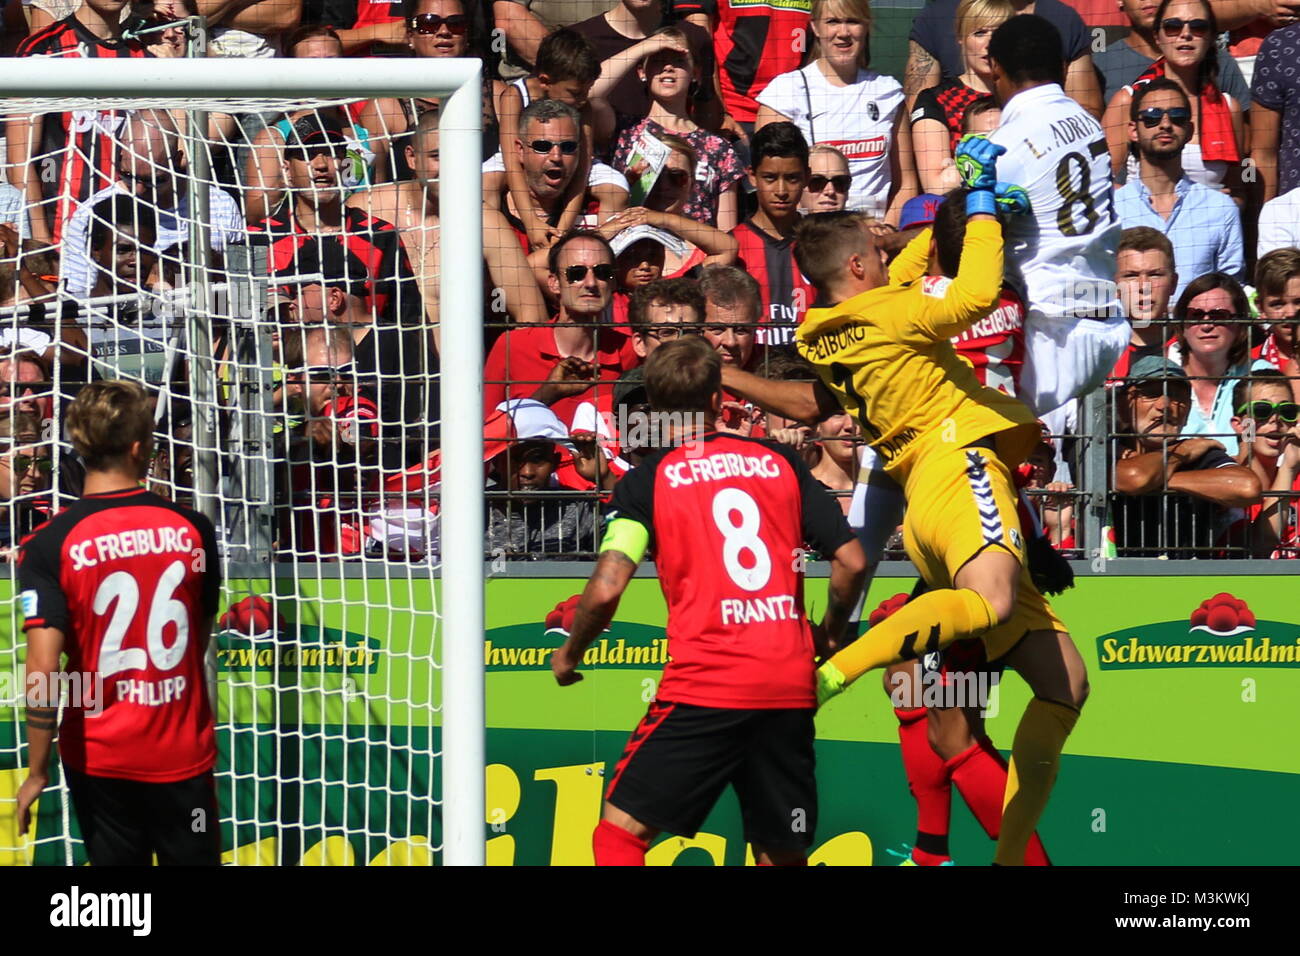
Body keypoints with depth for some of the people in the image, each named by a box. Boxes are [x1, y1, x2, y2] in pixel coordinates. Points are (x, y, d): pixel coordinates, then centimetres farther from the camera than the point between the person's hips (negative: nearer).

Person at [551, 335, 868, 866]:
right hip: (792, 687, 4)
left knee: (620, 832, 4)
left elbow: (606, 590, -8)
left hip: (703, 686, -4)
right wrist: (828, 634, 25)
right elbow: (851, 562, 7)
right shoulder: (781, 463, 11)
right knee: (782, 856, 14)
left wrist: (569, 654, 10)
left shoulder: (648, 479, 2)